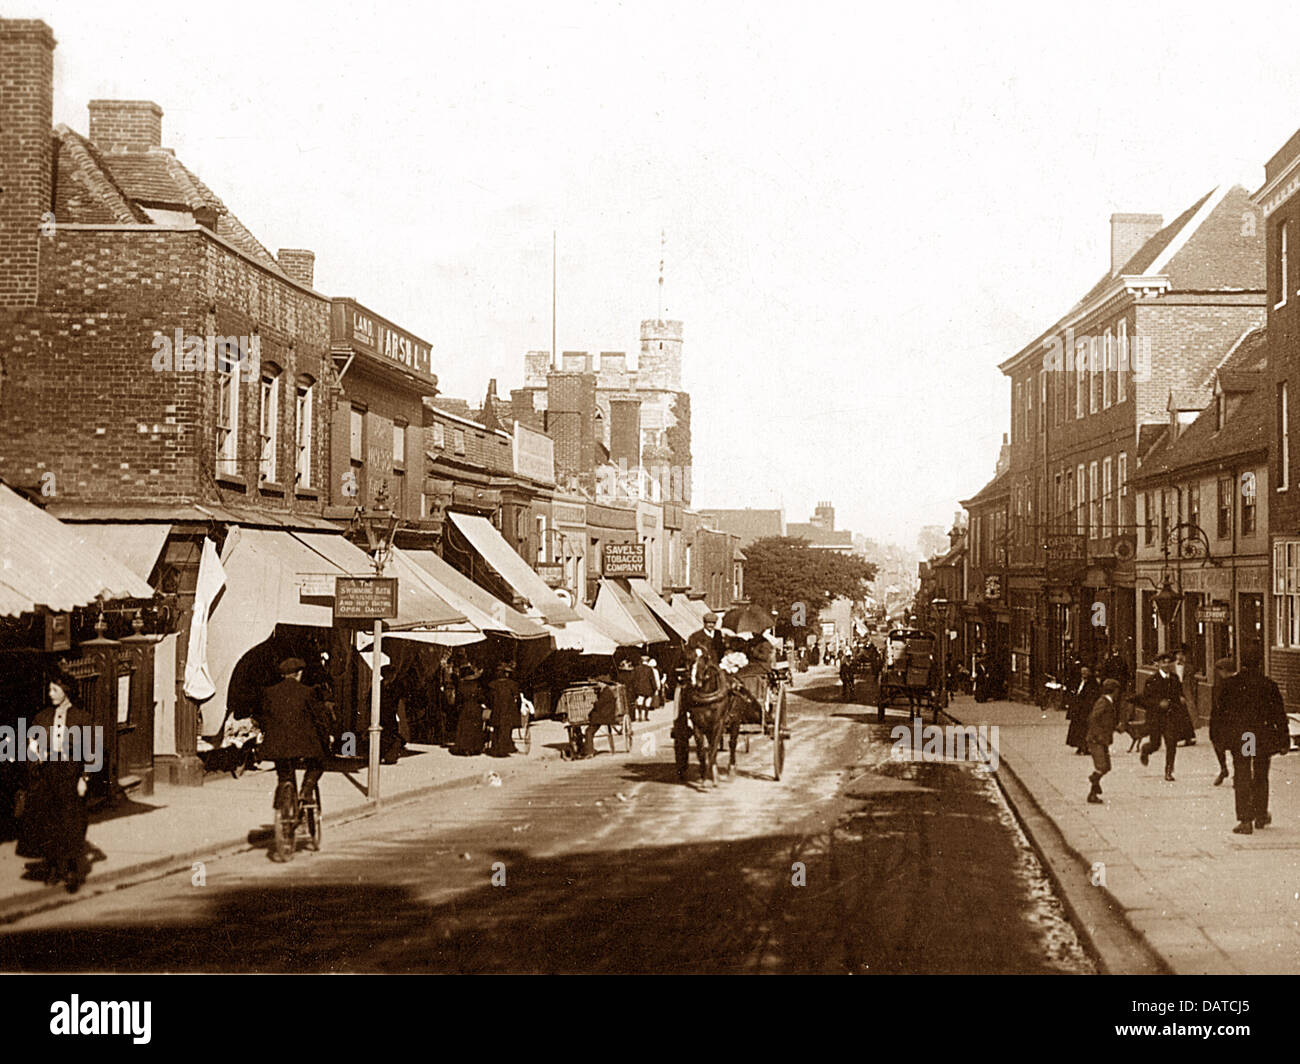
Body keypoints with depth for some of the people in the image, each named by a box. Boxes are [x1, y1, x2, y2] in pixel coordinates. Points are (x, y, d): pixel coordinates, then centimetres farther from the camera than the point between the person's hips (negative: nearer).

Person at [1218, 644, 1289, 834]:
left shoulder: (1229, 684, -5)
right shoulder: (1268, 685, -7)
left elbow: (1221, 712, 1)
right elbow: (1279, 714, -3)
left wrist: (1221, 738, 11)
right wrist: (1284, 738, 4)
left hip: (1238, 738, -1)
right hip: (1263, 738, 1)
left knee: (1241, 779, 2)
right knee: (1261, 777, 18)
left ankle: (1245, 820, -6)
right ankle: (1261, 815, 29)